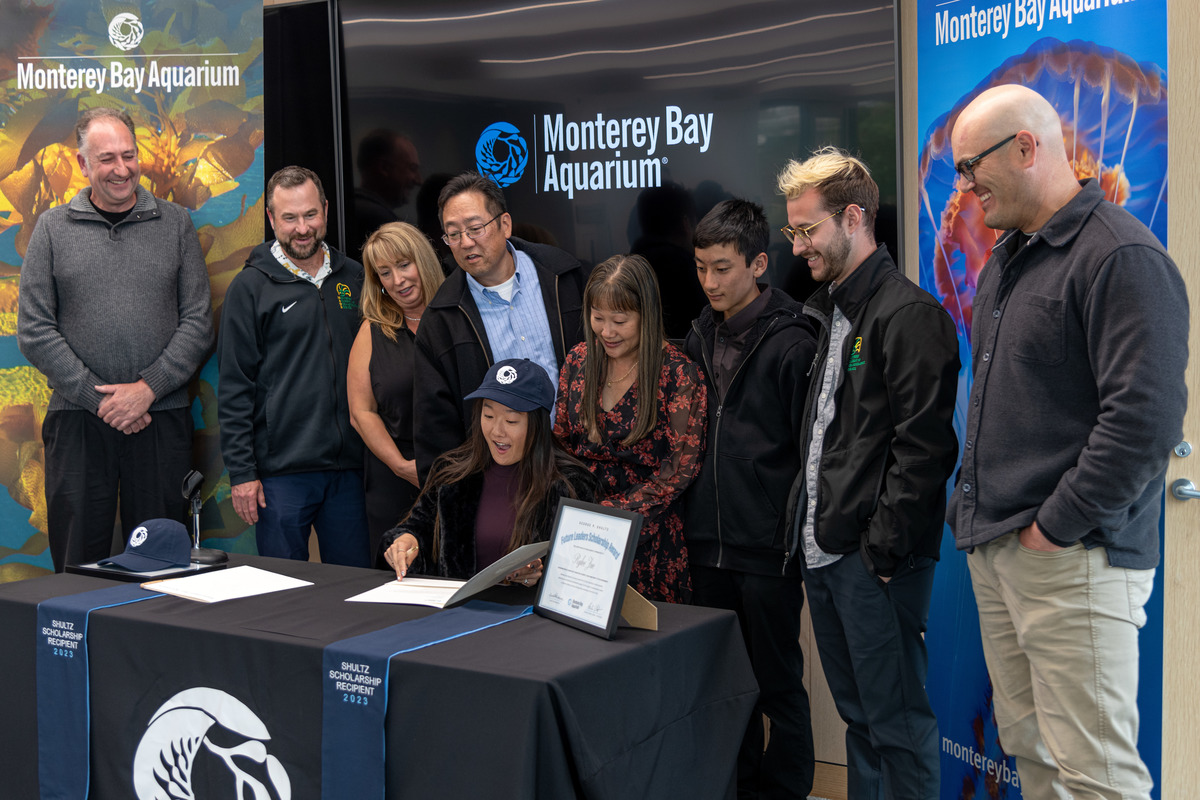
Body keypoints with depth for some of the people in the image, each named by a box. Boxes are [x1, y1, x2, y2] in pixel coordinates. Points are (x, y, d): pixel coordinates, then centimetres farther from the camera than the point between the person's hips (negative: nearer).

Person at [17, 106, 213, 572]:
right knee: (78, 565, 4)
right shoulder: (53, 229, 6)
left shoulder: (175, 224, 8)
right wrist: (99, 397, -9)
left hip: (162, 419, 0)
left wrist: (147, 388, -10)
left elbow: (198, 321, 2)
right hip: (78, 421, 0)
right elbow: (34, 333, 0)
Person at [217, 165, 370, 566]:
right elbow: (234, 388, -4)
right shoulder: (251, 287, -2)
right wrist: (241, 472, -9)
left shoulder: (353, 278, 11)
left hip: (348, 468, 4)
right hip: (281, 470, -4)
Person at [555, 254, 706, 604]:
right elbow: (560, 442, 11)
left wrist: (615, 511, -17)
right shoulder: (579, 360, 4)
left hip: (649, 533, -4)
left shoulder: (678, 373, -10)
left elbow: (681, 467, -11)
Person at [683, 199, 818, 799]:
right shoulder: (701, 338, 11)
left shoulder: (791, 344, -9)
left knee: (777, 682, 5)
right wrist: (693, 522, 14)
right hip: (708, 544, 6)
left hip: (768, 550, -6)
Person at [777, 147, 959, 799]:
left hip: (876, 561, -9)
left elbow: (924, 446, -18)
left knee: (897, 721, -2)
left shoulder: (909, 314, -13)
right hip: (823, 551, 9)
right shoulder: (830, 313, 18)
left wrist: (884, 549, -19)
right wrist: (804, 519, 15)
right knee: (857, 715, 17)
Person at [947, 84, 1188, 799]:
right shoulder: (1006, 261, 16)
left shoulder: (1122, 257, -14)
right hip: (995, 551, 9)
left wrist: (1057, 527, -17)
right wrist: (978, 506, 16)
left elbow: (1144, 419, -22)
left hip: (1072, 560, -9)